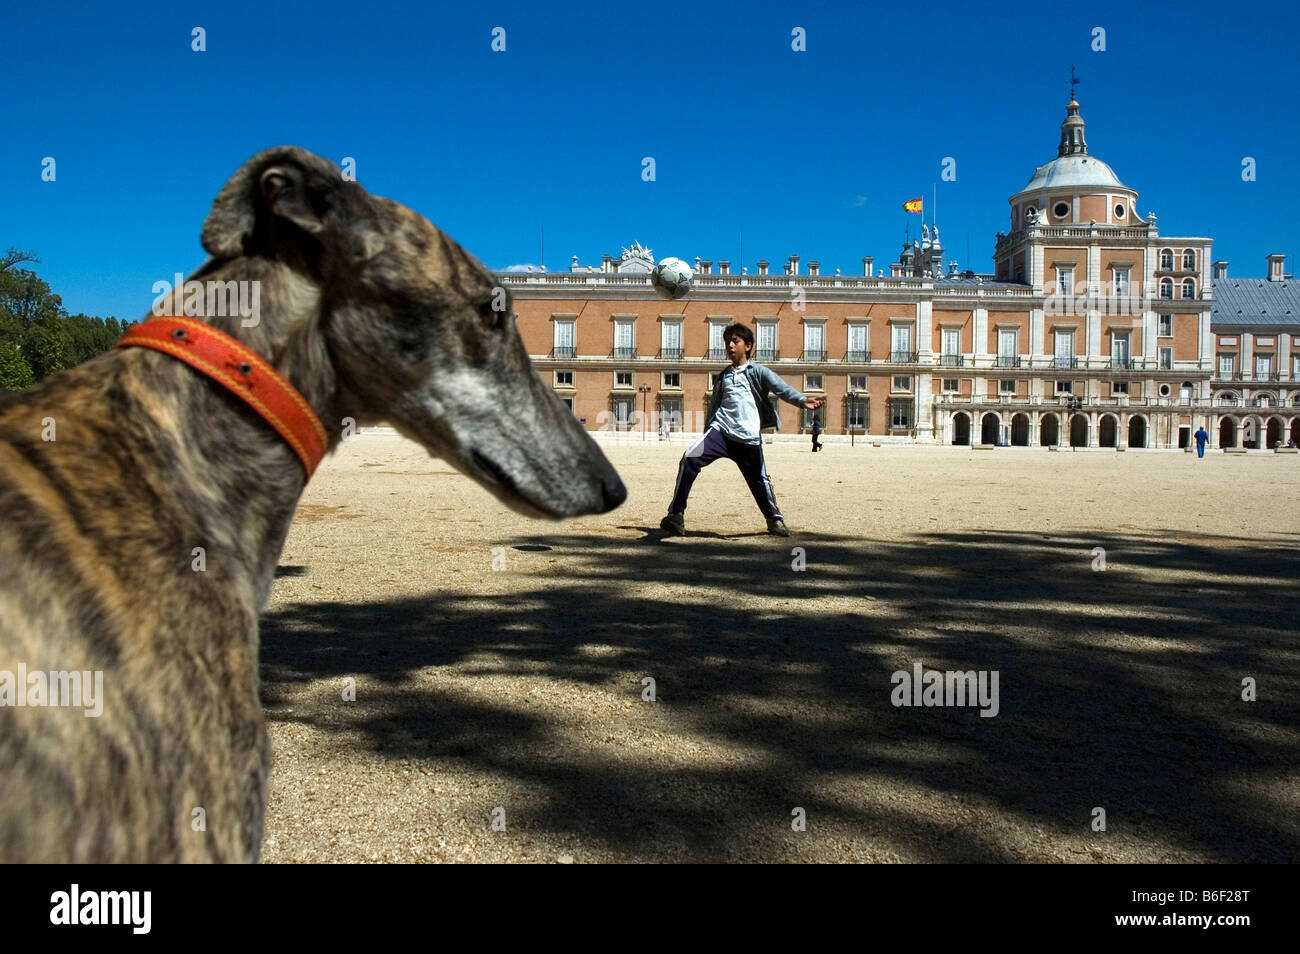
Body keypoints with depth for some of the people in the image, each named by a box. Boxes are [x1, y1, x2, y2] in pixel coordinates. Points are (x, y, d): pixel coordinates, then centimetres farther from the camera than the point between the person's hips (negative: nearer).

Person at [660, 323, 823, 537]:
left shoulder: (758, 372, 6)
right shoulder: (721, 378, 19)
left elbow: (781, 388, -10)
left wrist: (801, 400, -29)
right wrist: (707, 435, 24)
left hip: (748, 437, -2)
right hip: (720, 430, 2)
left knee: (760, 482, 6)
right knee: (690, 459, -22)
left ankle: (775, 519, 34)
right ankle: (676, 516, -20)